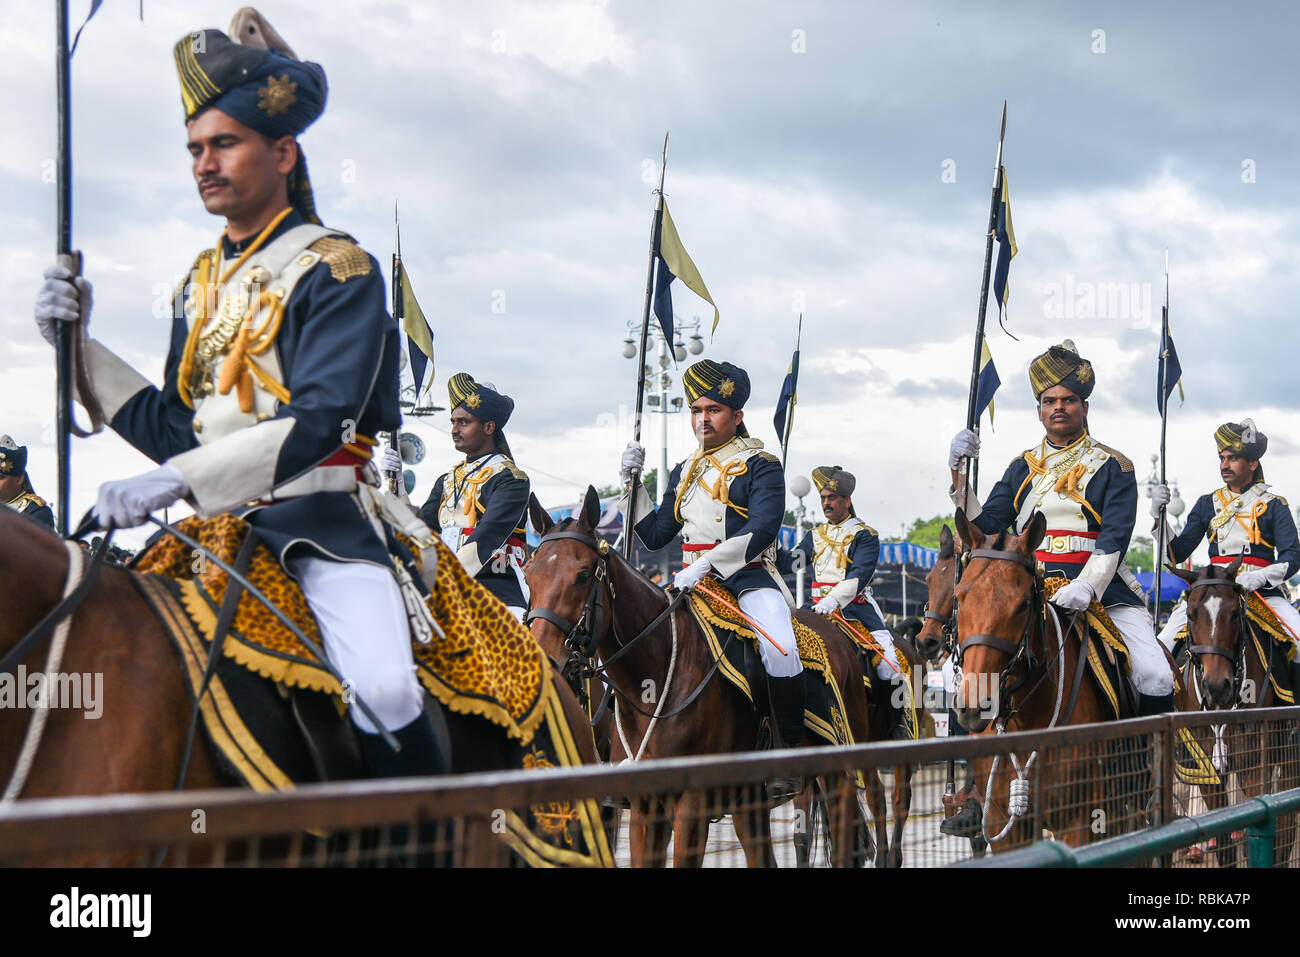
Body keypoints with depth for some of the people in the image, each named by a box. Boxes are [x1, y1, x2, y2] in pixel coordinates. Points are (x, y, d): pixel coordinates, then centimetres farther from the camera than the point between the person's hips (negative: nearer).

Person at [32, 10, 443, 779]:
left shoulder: (339, 270, -5)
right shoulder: (201, 284, 17)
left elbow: (318, 421, -18)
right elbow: (176, 428, 16)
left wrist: (175, 480, -27)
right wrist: (80, 345, 6)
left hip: (323, 522, -7)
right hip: (219, 527, 7)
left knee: (384, 691, -30)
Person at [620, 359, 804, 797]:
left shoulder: (760, 466, -1)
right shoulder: (685, 472, 19)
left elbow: (760, 531, -16)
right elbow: (655, 535, 19)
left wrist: (707, 564, -26)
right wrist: (632, 483, 9)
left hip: (748, 576, -6)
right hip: (693, 580, 6)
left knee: (779, 648, -33)